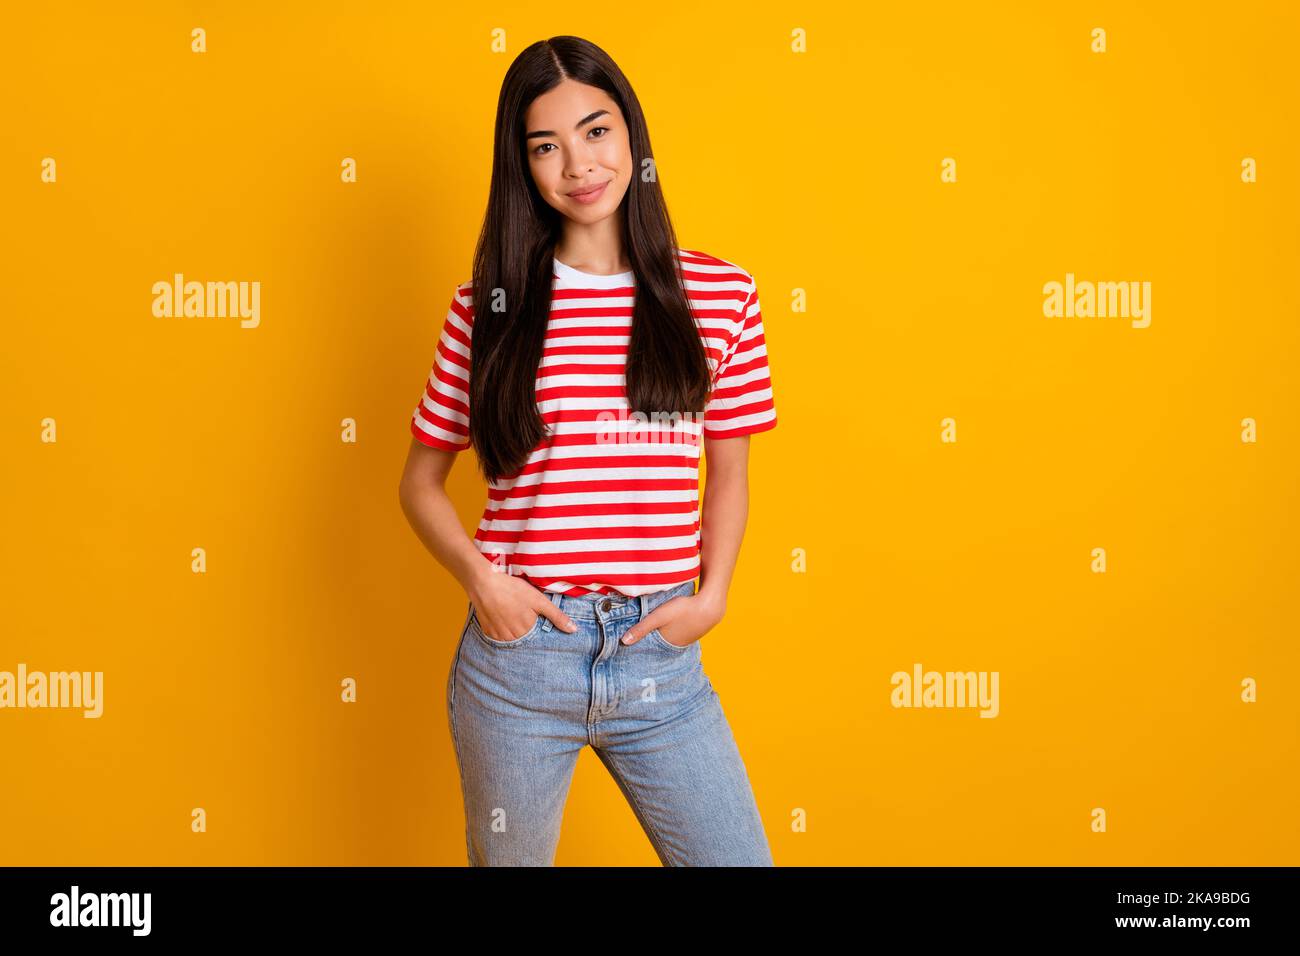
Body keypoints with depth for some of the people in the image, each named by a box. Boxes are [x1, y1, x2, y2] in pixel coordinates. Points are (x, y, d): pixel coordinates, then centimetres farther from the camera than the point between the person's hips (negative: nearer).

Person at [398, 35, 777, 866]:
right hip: (519, 650, 0)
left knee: (738, 856, 6)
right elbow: (421, 479, 6)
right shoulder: (489, 303, -1)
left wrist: (713, 595, -3)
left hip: (661, 653, 1)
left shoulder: (721, 296, 1)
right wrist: (481, 578, -10)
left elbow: (729, 472, 10)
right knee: (508, 859, 18)